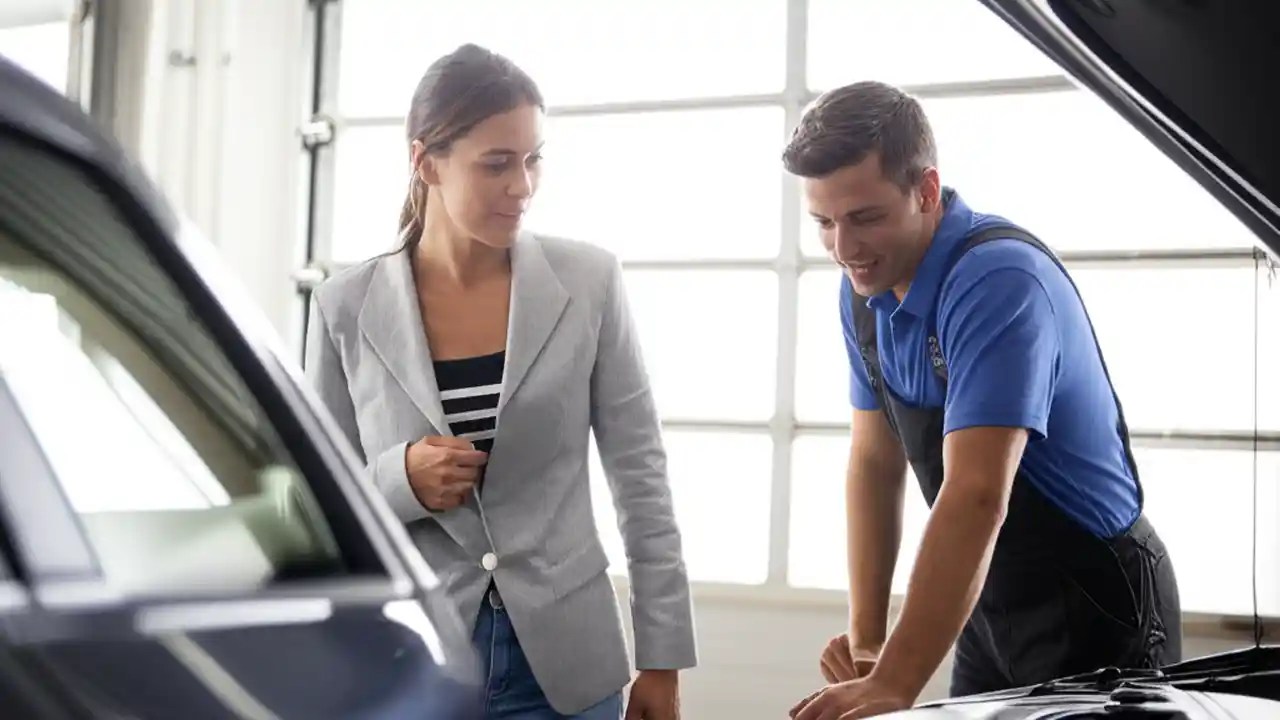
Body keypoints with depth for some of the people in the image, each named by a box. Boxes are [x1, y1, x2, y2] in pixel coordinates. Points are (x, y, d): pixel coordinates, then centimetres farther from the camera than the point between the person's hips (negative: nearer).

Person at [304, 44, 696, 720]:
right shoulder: (347, 306, -4)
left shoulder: (588, 282, -4)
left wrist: (661, 655, 0)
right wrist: (399, 480, -17)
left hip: (562, 657, 0)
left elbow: (640, 473, 1)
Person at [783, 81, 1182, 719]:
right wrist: (865, 641, -4)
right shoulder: (864, 290, -1)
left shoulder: (1000, 281, -26)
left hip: (1095, 614, -7)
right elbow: (876, 462, 5)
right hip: (987, 605, 7)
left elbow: (976, 498, -34)